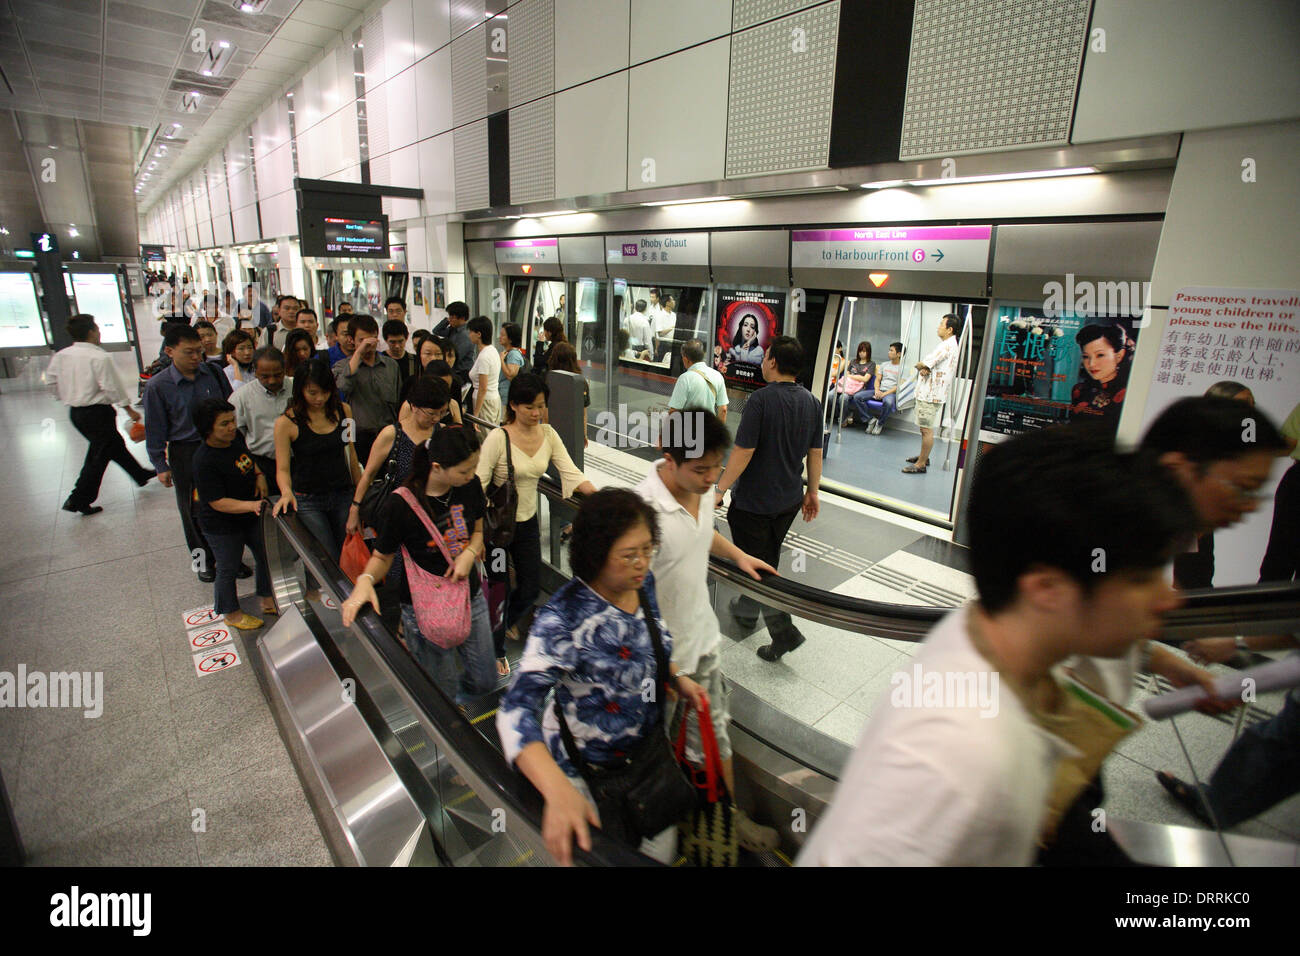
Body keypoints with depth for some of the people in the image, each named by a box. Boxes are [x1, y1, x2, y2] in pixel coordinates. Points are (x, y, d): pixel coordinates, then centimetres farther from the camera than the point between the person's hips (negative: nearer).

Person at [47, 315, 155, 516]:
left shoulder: (61, 355, 2)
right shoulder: (100, 357, -20)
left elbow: (51, 377, 11)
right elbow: (113, 387, -18)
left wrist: (69, 397, 26)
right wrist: (130, 410, -8)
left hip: (74, 412, 8)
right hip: (97, 412, -8)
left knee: (115, 445, 23)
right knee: (99, 456, 3)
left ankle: (140, 474, 39)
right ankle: (78, 500, 6)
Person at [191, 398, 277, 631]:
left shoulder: (236, 437, -7)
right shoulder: (205, 461, -28)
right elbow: (218, 502, -28)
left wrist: (259, 475, -2)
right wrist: (251, 505, -40)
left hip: (251, 516, 7)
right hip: (222, 526, -7)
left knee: (266, 556, 19)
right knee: (228, 569, 12)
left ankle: (268, 601, 40)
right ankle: (232, 613, 35)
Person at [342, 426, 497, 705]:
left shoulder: (470, 487, -7)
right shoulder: (402, 503, -21)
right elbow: (382, 557, -7)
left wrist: (469, 554, -11)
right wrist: (365, 580, -28)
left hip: (471, 599, 5)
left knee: (485, 682, 14)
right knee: (442, 695, 8)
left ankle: (454, 702, 47)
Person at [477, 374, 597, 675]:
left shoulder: (548, 434, -3)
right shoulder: (498, 437, -18)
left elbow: (570, 472, -8)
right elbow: (479, 484, -17)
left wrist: (598, 496, -24)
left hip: (528, 521, 5)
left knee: (531, 586, 14)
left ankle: (508, 621, 49)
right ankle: (495, 650, 34)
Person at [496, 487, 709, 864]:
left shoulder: (643, 584, -12)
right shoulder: (564, 619, -33)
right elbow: (517, 709, -41)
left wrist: (676, 678, -5)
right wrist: (558, 791, -54)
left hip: (650, 747, 6)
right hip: (587, 769, -5)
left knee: (663, 851, 24)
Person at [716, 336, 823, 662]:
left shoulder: (761, 399, -20)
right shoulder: (811, 401, 2)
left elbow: (744, 452, -22)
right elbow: (815, 452, 7)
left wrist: (720, 490, -14)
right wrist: (812, 492, 17)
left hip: (754, 500, -7)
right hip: (790, 499, 8)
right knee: (768, 559, 22)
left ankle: (783, 630, 0)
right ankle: (746, 610, 41)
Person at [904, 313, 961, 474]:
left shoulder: (946, 346, -18)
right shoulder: (951, 344, 16)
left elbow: (923, 364, -19)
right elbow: (928, 364, 14)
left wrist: (920, 366, 4)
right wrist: (924, 369, -7)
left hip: (931, 394, -11)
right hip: (930, 393, 11)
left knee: (927, 430, -6)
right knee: (925, 428, 21)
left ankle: (921, 464, -2)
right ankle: (923, 456, 33)